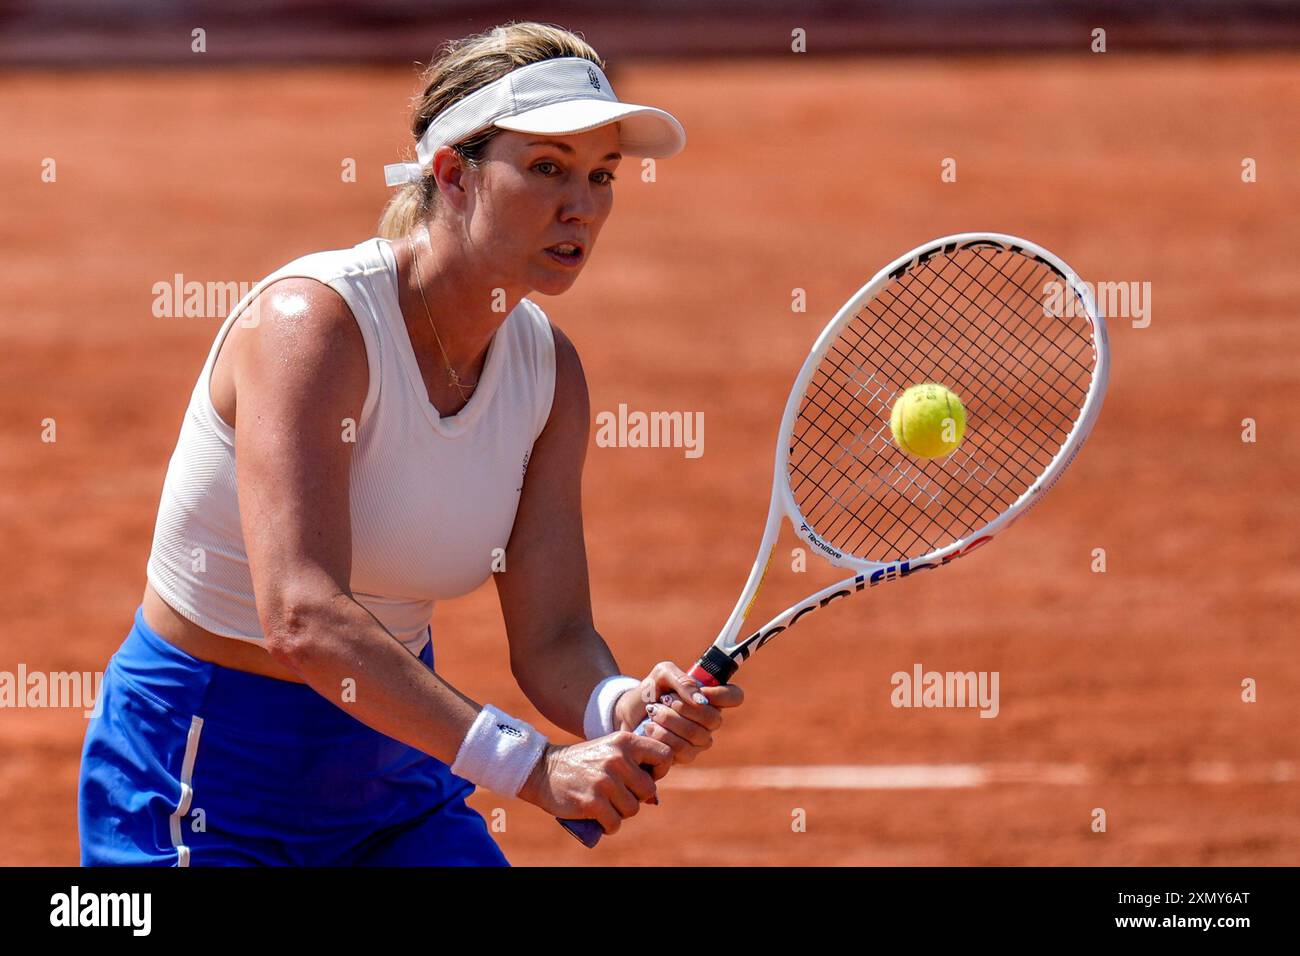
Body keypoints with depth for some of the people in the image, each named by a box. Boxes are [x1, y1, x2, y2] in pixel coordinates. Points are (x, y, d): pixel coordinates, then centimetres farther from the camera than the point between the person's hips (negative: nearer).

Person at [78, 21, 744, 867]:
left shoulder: (548, 368, -2)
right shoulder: (311, 320, -23)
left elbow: (551, 640, -6)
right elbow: (300, 618, -34)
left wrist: (622, 710, -29)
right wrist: (531, 765, -40)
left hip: (393, 779, 6)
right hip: (198, 769, -6)